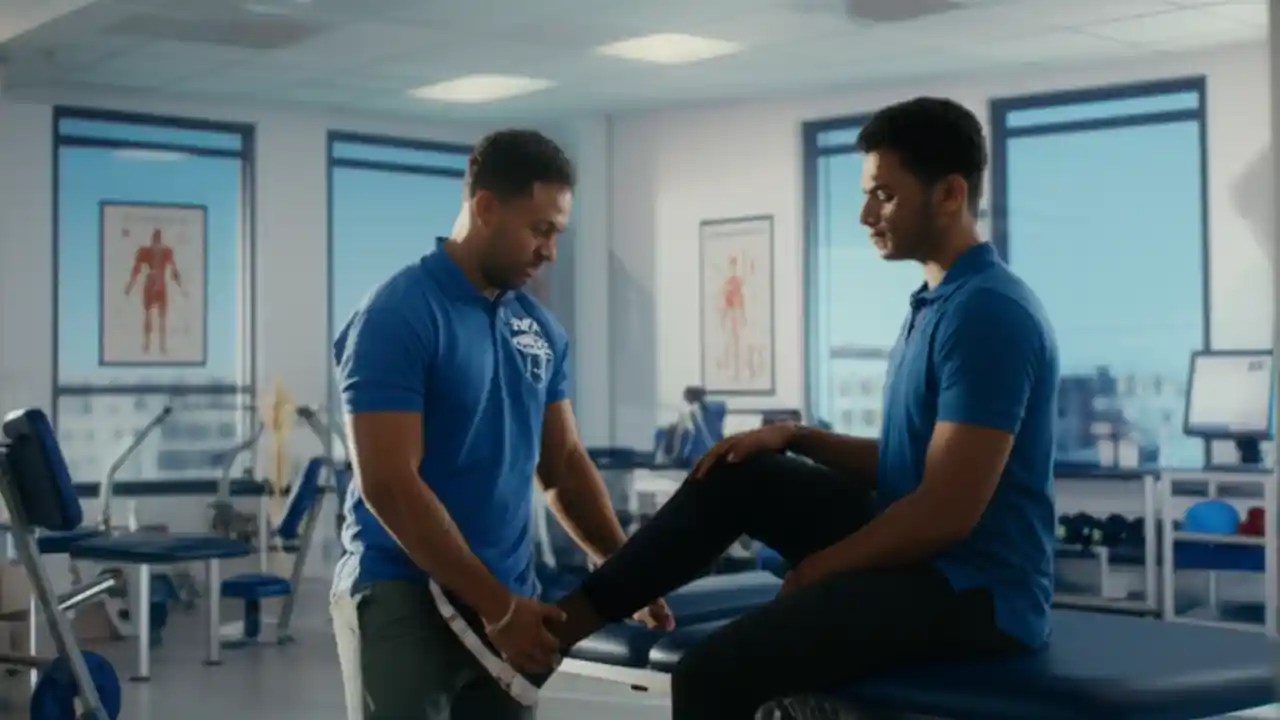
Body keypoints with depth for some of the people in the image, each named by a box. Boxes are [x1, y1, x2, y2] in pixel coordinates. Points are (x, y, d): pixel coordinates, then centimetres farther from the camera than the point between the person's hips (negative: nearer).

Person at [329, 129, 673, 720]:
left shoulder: (541, 328, 8)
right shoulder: (397, 317, -14)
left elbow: (563, 462, 14)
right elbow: (390, 486, -19)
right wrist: (495, 605, -19)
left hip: (506, 597, 7)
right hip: (404, 597, -7)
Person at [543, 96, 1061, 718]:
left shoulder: (987, 312, -20)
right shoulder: (938, 303, 13)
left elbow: (947, 512, -23)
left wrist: (819, 568, -9)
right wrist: (794, 437, 7)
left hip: (975, 593, -10)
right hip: (920, 557, 10)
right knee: (736, 476, 8)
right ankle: (568, 619, 10)